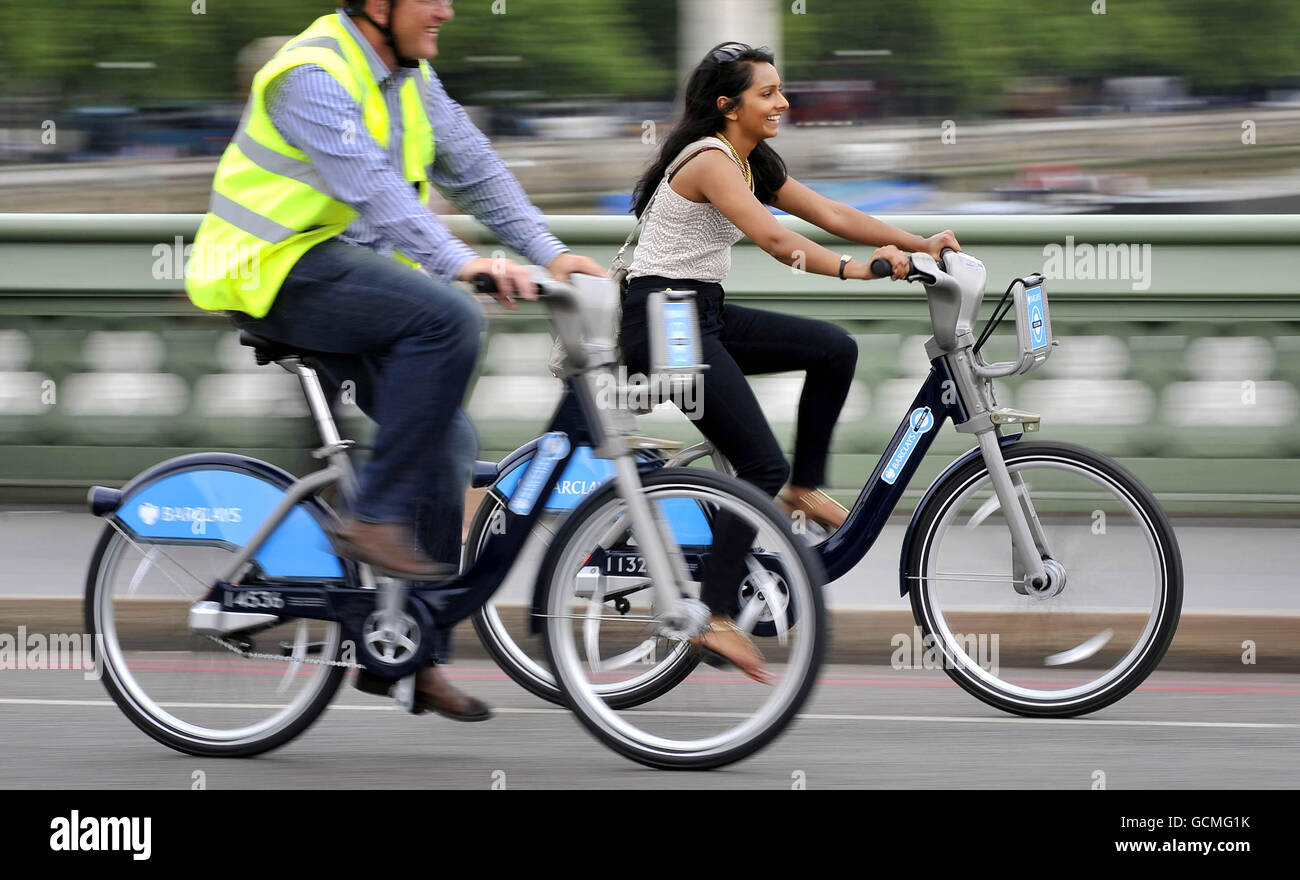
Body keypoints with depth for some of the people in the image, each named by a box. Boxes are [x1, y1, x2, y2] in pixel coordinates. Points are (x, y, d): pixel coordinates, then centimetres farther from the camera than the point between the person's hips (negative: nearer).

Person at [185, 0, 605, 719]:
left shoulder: (410, 79, 11)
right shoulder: (315, 75, -19)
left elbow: (472, 168, 8)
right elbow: (371, 184, -31)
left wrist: (551, 254, -3)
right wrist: (459, 262, -40)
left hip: (347, 271, 9)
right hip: (276, 273, -9)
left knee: (447, 442, 1)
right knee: (448, 316, -30)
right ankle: (376, 518, -24)